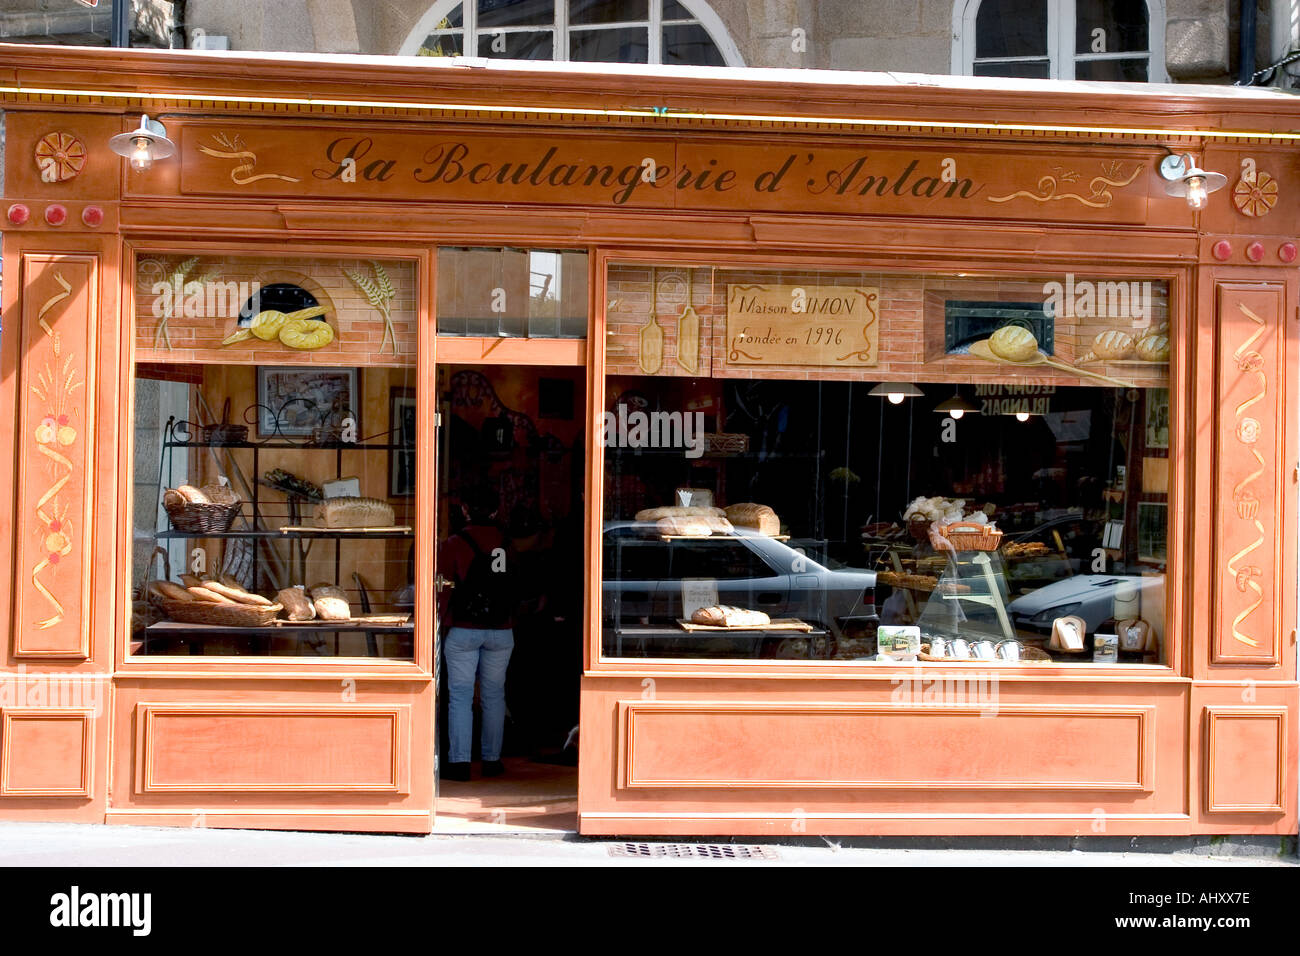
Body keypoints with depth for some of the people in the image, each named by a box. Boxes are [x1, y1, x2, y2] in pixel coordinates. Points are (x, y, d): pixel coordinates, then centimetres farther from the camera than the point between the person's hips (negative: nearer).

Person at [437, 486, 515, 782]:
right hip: (501, 631, 3)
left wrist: (440, 627, 6)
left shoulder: (454, 543, -5)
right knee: (493, 696, 11)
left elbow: (443, 589, -3)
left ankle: (459, 761, -4)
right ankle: (492, 760, 14)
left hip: (463, 630, -3)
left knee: (460, 696, 1)